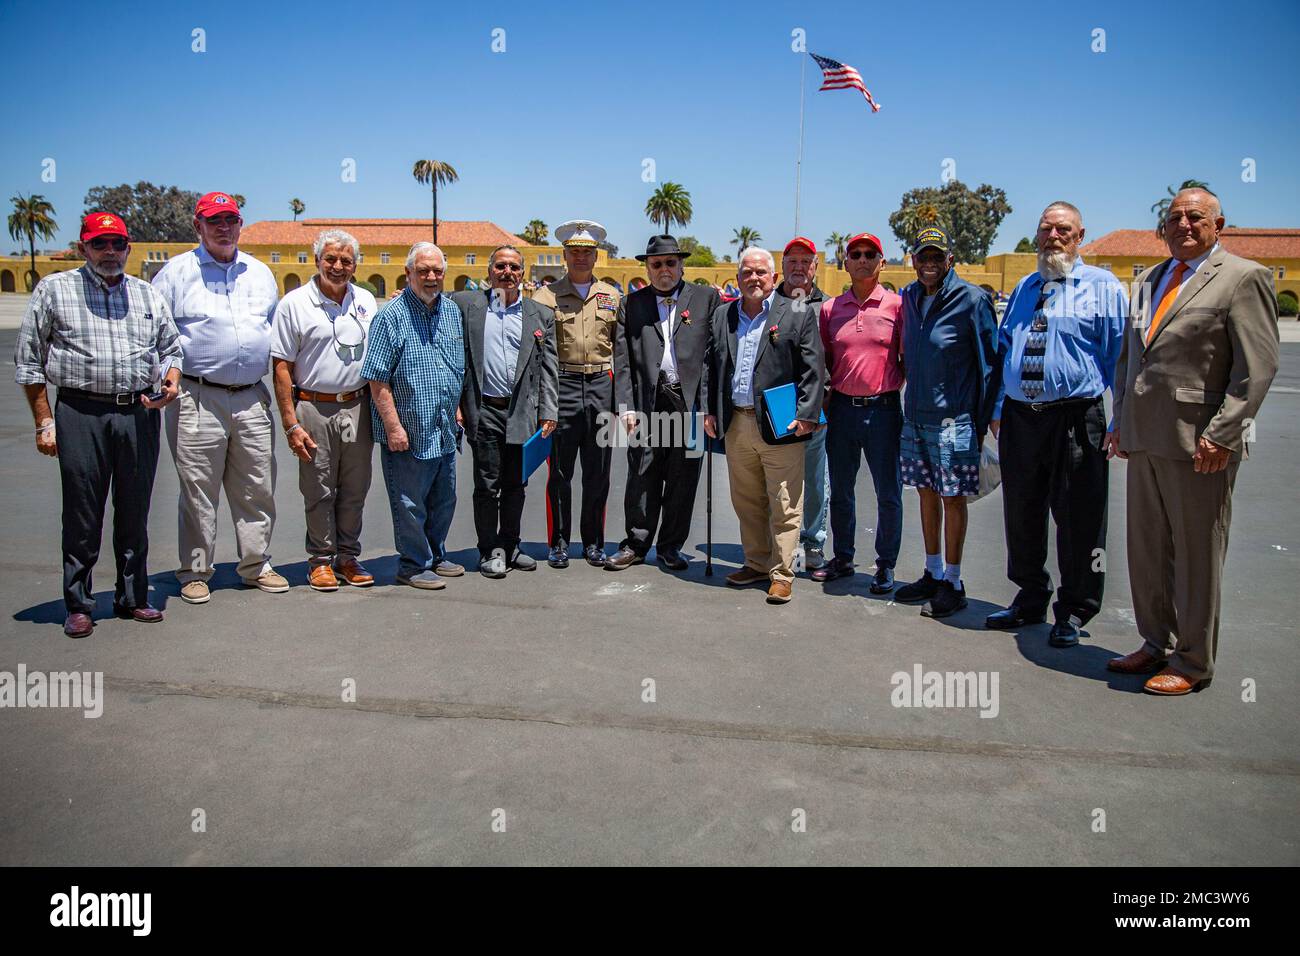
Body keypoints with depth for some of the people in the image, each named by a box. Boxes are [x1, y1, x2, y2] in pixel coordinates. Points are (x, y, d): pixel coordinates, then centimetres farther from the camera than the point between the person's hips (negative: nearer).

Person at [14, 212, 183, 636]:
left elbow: (171, 348, 20)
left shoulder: (148, 294, 15)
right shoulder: (53, 290, 7)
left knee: (135, 514, 9)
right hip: (81, 415, -2)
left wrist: (171, 381, -2)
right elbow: (29, 362, 6)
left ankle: (133, 598, 21)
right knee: (82, 518, 3)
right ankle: (78, 606, 14)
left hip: (140, 414, 3)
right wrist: (44, 422, -1)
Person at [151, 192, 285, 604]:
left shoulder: (260, 273, 16)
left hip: (252, 399, 4)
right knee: (198, 492, 2)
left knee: (257, 490, 8)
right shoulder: (176, 272, 4)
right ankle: (195, 573, 14)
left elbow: (277, 328, 23)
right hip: (197, 400, -3)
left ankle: (256, 565, 21)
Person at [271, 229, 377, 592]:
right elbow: (281, 367, -4)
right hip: (314, 409, -3)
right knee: (319, 492, 4)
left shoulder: (366, 301, 10)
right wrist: (291, 424, -10)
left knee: (355, 490, 9)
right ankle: (321, 560, 17)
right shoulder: (294, 303, -2)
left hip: (358, 407, 3)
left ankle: (347, 557, 22)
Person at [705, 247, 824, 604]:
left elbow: (813, 369, -4)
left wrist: (806, 414, -12)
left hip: (779, 426, -5)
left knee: (784, 506, 0)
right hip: (736, 424, 5)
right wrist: (710, 411, 7)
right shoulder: (722, 315, 13)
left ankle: (781, 574, 11)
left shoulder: (798, 315, 0)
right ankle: (757, 563, 28)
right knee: (746, 503, 14)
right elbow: (713, 366, 15)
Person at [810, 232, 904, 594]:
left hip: (883, 409, -3)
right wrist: (824, 399, 4)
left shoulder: (896, 305, -2)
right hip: (842, 408, 3)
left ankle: (886, 565, 17)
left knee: (888, 492, 4)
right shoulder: (829, 308, 7)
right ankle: (842, 558, 27)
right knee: (840, 490, 13)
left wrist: (893, 385, -6)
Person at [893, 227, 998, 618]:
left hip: (953, 419, -6)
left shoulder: (971, 299, -9)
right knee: (927, 493, 13)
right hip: (915, 416, 6)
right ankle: (933, 574, 25)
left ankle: (952, 583, 11)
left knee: (952, 497, 1)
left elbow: (989, 362, -7)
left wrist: (982, 421, -8)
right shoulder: (909, 297, 9)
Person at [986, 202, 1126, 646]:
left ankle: (1073, 613, 17)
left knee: (1078, 519, 2)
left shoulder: (1102, 286, 0)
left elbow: (1120, 354, -4)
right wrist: (998, 408, 14)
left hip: (1076, 420, -5)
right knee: (1021, 515, 13)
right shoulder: (1024, 288, 17)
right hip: (1020, 417, 5)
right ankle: (1030, 600, 29)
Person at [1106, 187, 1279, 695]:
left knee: (1196, 555, 3)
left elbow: (1257, 366, -11)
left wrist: (1221, 435, -17)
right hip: (1144, 439, 7)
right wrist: (1121, 420, 14)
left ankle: (1192, 664, 16)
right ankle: (1156, 645, 29)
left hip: (1199, 445, -7)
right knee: (1146, 550, 14)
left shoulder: (1243, 277, -5)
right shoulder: (1149, 279, 16)